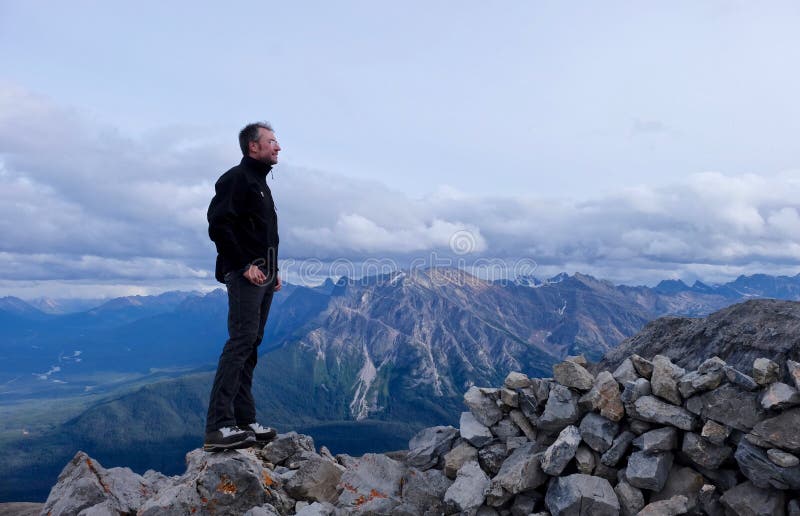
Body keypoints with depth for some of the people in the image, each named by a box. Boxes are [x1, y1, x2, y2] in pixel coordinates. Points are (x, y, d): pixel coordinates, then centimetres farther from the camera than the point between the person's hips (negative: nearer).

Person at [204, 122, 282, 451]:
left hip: (263, 276, 10)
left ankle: (244, 421, 14)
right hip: (245, 275, -10)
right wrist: (245, 265, -19)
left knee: (251, 345, 8)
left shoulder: (260, 182, 23)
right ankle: (218, 427, -13)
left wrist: (273, 271, 15)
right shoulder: (236, 178, -7)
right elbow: (218, 226, -17)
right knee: (240, 343, -14)